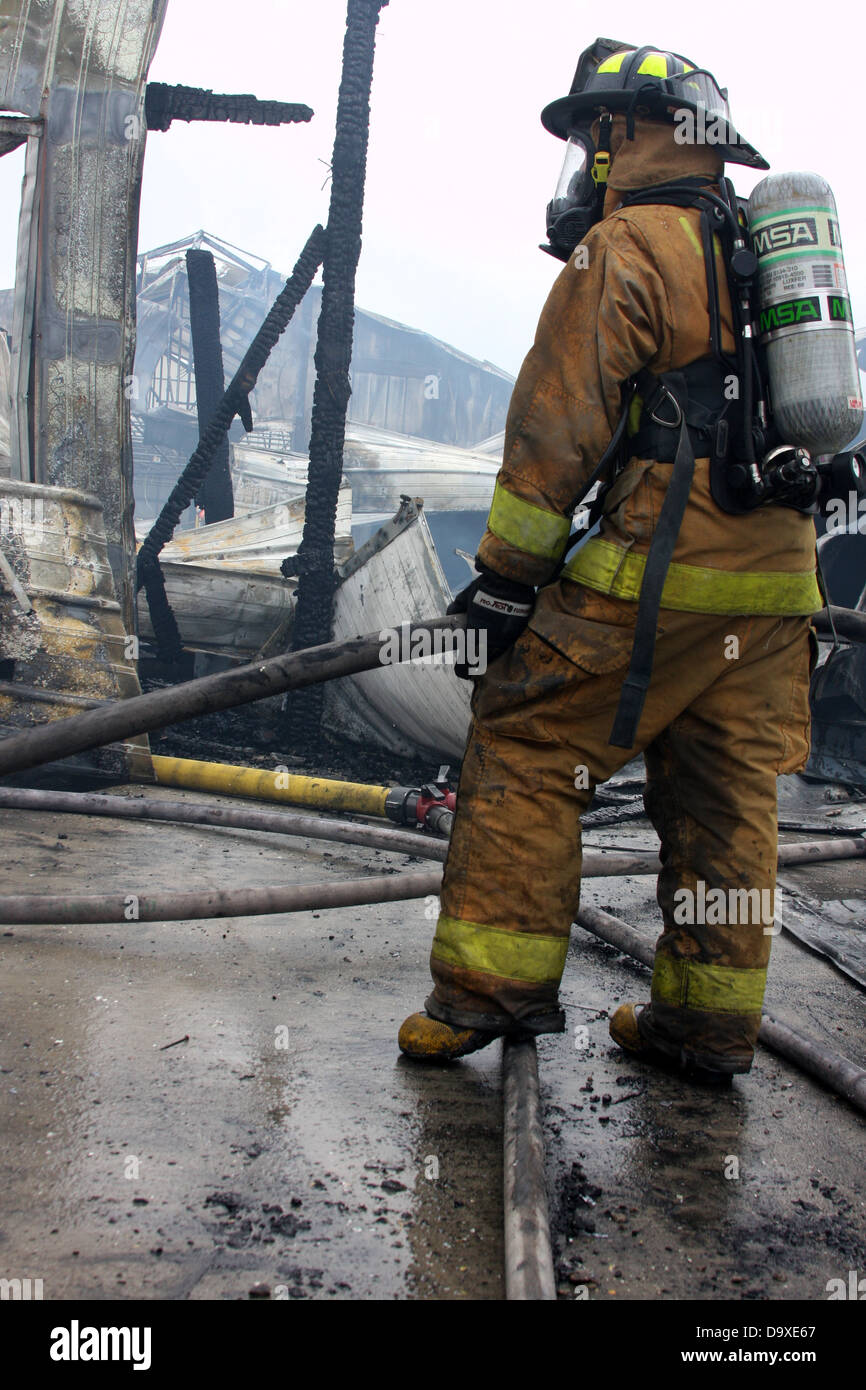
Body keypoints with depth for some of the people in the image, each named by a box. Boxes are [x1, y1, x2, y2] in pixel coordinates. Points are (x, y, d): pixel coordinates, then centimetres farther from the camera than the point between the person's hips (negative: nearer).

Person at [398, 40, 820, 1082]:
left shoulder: (627, 246, -4)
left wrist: (508, 571, -6)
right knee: (727, 793, 11)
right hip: (779, 580, 8)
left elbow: (560, 420, -10)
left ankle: (493, 981, 2)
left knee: (525, 747, 1)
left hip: (662, 567, -8)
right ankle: (709, 1020, 18)